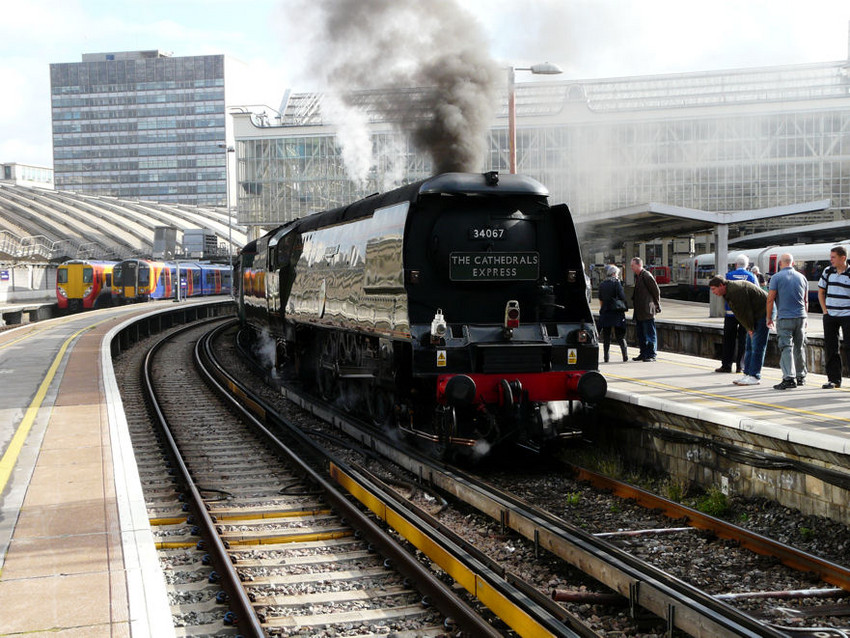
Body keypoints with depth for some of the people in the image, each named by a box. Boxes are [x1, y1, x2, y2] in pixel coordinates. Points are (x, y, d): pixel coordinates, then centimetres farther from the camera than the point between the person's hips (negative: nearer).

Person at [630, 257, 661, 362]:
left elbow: (656, 291, -10)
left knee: (650, 333, -4)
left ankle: (651, 355, 0)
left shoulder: (646, 276, -14)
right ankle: (643, 354, 21)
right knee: (640, 333, 13)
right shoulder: (637, 276, 14)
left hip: (647, 311, -10)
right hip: (639, 312, 10)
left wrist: (657, 305, -5)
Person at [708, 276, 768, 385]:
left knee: (757, 346, -10)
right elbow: (739, 313, 10)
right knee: (749, 346, 10)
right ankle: (747, 373, 13)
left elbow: (745, 311, -22)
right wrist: (748, 328, 3)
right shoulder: (728, 293, 8)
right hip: (755, 316, 10)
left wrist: (750, 328, -12)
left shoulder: (736, 291, -25)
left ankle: (755, 376, -8)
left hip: (763, 313, -10)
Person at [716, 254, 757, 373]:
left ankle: (726, 365, 4)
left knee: (729, 339, 5)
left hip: (731, 311, -1)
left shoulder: (729, 275, -3)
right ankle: (740, 366, 5)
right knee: (743, 339, 5)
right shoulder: (751, 276, -1)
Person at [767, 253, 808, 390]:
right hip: (801, 317, 4)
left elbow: (770, 299, -8)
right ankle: (801, 377, 23)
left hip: (784, 317, -4)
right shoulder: (802, 277, 9)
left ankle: (788, 378, -16)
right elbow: (806, 300, 15)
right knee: (800, 347, 14)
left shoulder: (777, 277, -5)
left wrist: (769, 318, 2)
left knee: (786, 347, -7)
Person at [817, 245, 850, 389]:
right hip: (830, 316, 4)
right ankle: (834, 379, 14)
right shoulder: (828, 271, 6)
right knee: (830, 347, 6)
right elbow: (821, 292, 14)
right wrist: (825, 310, 6)